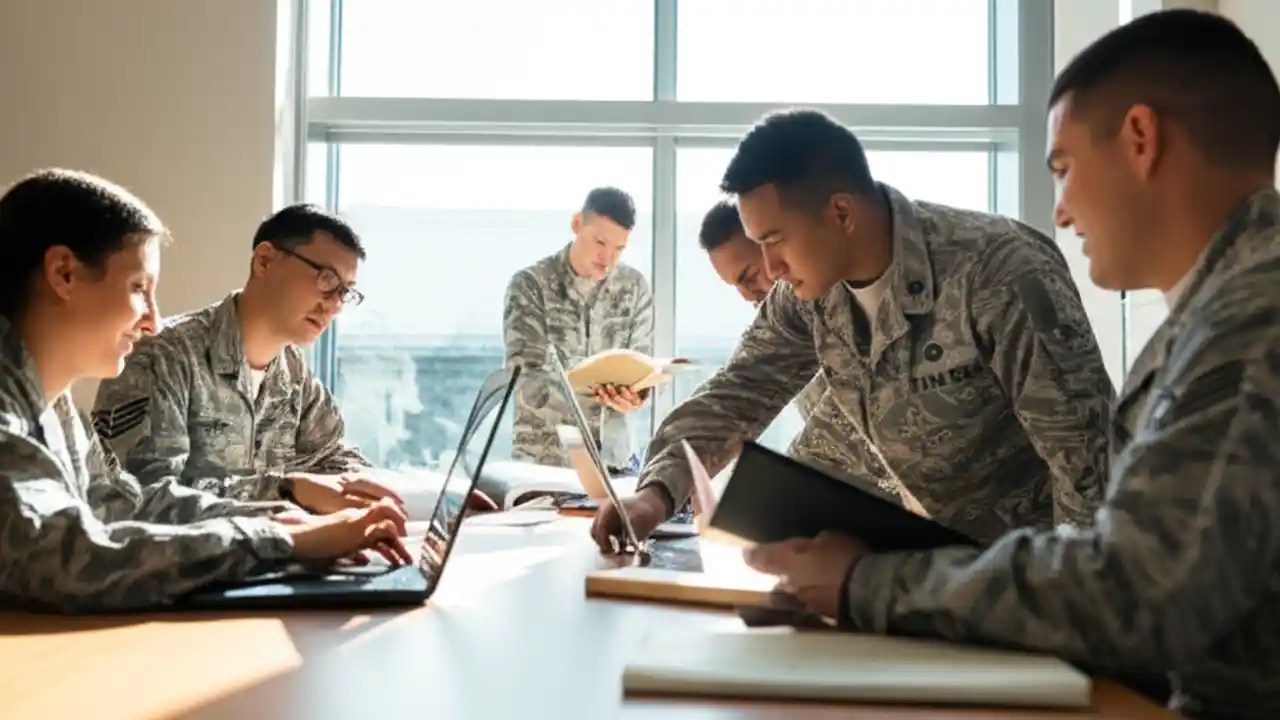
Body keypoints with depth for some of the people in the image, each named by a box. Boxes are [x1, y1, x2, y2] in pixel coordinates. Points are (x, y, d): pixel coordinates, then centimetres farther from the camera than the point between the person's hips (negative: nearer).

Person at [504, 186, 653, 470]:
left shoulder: (635, 287, 1)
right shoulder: (529, 284, -8)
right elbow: (526, 382, -15)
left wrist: (635, 395, -22)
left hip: (612, 456, 2)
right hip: (540, 457, -2)